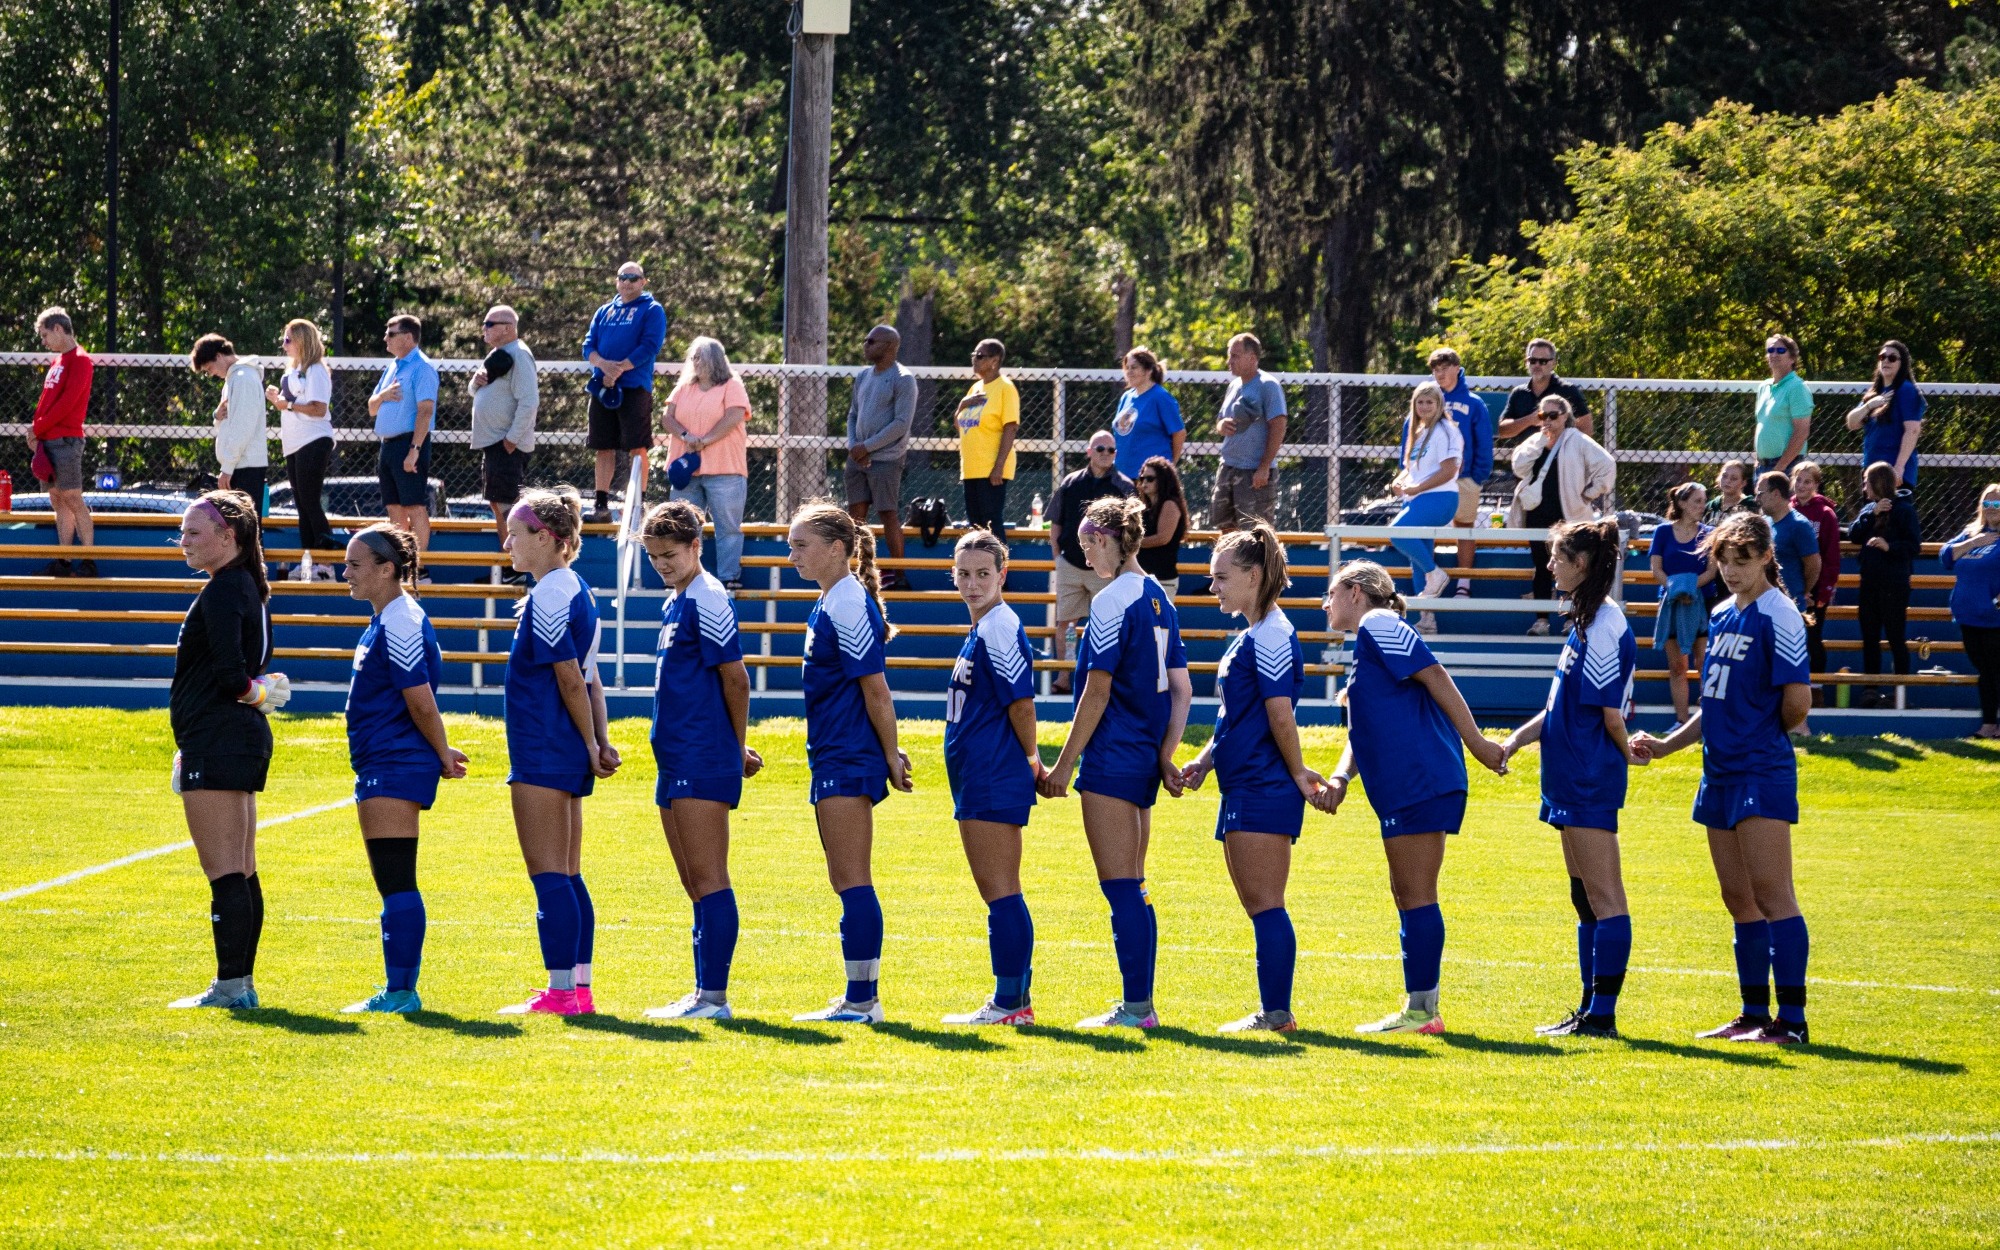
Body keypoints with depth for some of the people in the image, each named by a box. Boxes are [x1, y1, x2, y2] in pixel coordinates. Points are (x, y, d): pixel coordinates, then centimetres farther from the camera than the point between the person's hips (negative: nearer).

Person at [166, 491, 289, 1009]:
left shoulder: (223, 591, -15)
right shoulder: (250, 588, 15)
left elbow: (229, 673, -23)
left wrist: (255, 693, -5)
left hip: (217, 742, -10)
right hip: (247, 737, 10)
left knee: (224, 872, -8)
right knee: (241, 872, 12)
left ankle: (230, 985, -8)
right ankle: (240, 982, 16)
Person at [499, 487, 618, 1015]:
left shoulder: (547, 596, -15)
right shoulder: (577, 592, 15)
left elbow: (570, 679, -16)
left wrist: (591, 745, -10)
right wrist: (601, 741, 10)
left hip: (543, 753, -10)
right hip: (569, 757, 10)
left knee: (549, 875, -7)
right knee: (567, 875, 12)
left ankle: (560, 991, -8)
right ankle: (579, 987, 13)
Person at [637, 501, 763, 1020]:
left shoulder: (707, 599, -12)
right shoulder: (679, 602, 16)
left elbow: (735, 678, -13)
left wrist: (737, 747, -2)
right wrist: (736, 749, 17)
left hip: (704, 761, -10)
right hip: (677, 762, 10)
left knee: (707, 879, -9)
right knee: (695, 884, 12)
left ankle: (714, 996, -9)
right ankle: (704, 994, 16)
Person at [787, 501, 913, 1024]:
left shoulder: (848, 605, -16)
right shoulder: (828, 604, 14)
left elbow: (875, 687, -16)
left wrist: (890, 753, -12)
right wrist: (887, 750, 18)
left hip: (849, 758, -10)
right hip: (834, 757, 10)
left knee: (852, 881, -8)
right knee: (847, 882, 13)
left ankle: (861, 999, -6)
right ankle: (861, 996, 17)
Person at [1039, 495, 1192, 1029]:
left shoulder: (1113, 601, -13)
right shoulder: (1158, 599, 13)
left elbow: (1098, 690, -15)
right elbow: (1182, 690, 13)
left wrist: (1064, 764, -11)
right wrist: (1165, 757, 15)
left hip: (1112, 759, -9)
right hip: (1144, 761, 9)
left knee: (1121, 888, -6)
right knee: (1132, 889, 13)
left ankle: (1135, 1006, -7)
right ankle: (1140, 1003, 15)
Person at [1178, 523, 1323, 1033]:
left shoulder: (1271, 636, -14)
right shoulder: (1249, 636, 18)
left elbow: (1280, 713, -18)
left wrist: (1297, 773, -11)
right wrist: (1203, 763, 14)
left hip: (1265, 789, -11)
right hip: (1243, 787, 11)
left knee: (1265, 904, -9)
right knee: (1259, 907, 11)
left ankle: (1276, 1011, -8)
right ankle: (1273, 1011, 14)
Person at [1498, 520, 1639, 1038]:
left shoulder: (1604, 626, -16)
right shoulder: (1586, 620, 14)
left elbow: (1610, 714, -16)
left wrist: (1627, 754, 0)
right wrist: (1516, 739, 13)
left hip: (1591, 781, -10)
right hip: (1573, 780, 10)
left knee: (1603, 897, -7)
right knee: (1586, 898, 13)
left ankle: (1602, 1015, -6)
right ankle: (1591, 1010, 18)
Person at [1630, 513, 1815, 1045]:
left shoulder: (1777, 616, -10)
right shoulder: (1720, 616, 15)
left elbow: (1798, 701, -14)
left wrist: (1767, 733, 3)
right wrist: (1664, 746, 16)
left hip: (1763, 774, -9)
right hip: (1721, 772, 9)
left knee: (1770, 892, -10)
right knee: (1738, 897, 10)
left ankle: (1792, 1018, -10)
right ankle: (1754, 1014, 16)